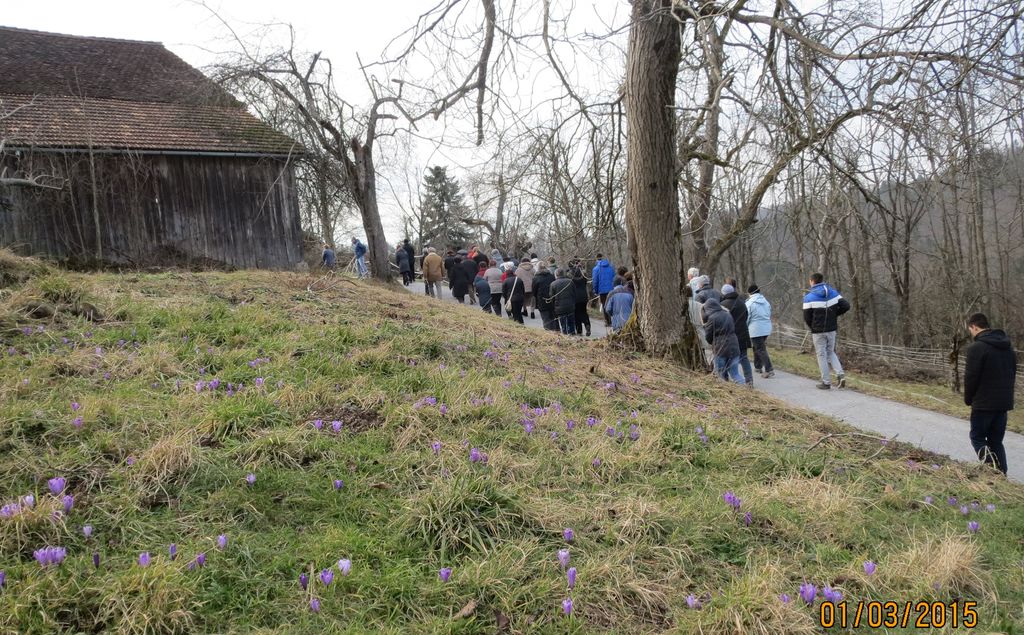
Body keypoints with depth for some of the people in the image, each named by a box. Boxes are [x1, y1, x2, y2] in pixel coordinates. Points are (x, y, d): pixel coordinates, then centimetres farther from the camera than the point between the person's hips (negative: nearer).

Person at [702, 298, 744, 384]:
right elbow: (734, 330, 16)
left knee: (721, 374, 7)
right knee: (735, 374, 11)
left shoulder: (711, 318, -8)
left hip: (720, 350, -5)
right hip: (734, 348, 5)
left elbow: (708, 337, -2)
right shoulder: (728, 315, 10)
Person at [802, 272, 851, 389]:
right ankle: (840, 374, 1)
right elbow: (846, 306, -3)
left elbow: (807, 317, -10)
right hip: (832, 329, 4)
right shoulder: (833, 293, 3)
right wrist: (834, 314, 10)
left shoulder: (809, 297, -10)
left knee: (822, 355, 5)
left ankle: (826, 382, 7)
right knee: (831, 353, 19)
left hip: (818, 331, -4)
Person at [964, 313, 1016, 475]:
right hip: (1004, 402, 7)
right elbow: (1013, 374, 15)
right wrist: (1005, 394, 17)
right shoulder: (1008, 346, 11)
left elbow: (971, 377, -16)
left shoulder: (977, 347, -16)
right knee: (996, 441, 14)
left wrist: (968, 399, -1)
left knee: (977, 437, 6)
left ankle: (989, 463, -16)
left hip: (984, 403, -7)